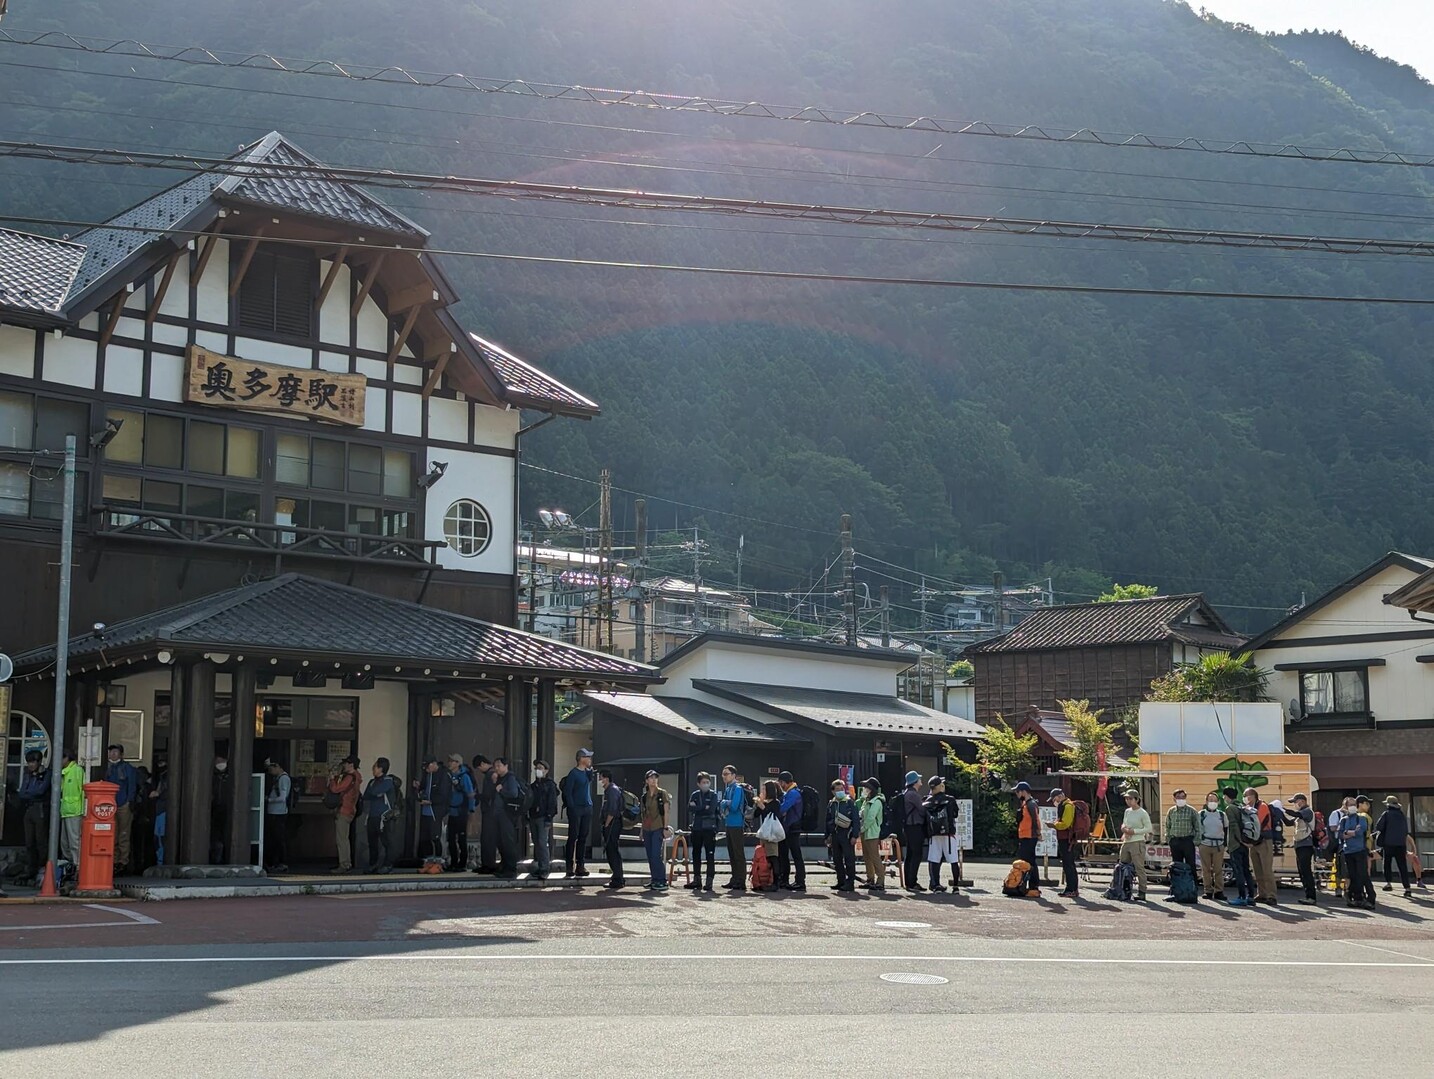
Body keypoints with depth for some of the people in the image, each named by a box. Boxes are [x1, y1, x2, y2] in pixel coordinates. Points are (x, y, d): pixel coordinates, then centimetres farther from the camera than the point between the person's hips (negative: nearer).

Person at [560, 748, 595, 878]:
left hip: (587, 808, 7)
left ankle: (580, 865, 12)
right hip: (576, 809, -7)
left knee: (583, 837, 8)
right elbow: (567, 791, -11)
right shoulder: (573, 773, -8)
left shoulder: (587, 772, 14)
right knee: (573, 837, -4)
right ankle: (569, 866, -1)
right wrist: (571, 807, -15)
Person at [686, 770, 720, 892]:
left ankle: (709, 880, -3)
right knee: (696, 854, 9)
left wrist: (696, 808, -7)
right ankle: (697, 879, 18)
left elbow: (711, 810, -12)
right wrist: (704, 808, -7)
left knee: (710, 854, -5)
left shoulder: (713, 795, 2)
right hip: (696, 827, 4)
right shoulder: (695, 795, 11)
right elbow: (690, 809, 0)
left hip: (709, 828, -4)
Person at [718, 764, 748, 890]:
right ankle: (735, 880, 19)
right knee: (732, 854, 13)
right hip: (729, 824, 9)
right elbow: (721, 805, 19)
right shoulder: (727, 789, 15)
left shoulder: (737, 789, -12)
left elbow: (734, 806, -21)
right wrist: (722, 805, -2)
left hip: (737, 825, -9)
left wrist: (724, 803, -5)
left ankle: (741, 882, -5)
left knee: (739, 854, -6)